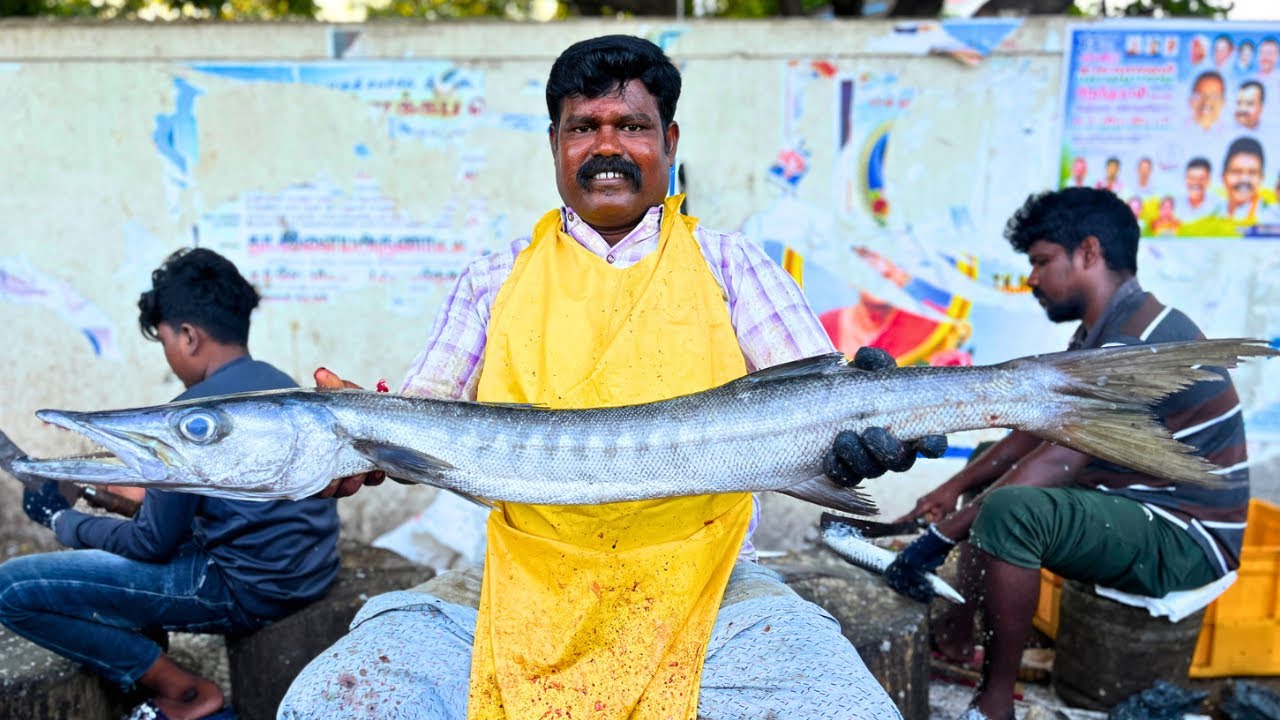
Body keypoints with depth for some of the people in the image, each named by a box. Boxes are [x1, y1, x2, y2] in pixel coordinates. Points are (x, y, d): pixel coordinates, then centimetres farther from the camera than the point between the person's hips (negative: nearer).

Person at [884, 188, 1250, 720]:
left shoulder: (1139, 338, -23)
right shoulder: (1101, 331, 9)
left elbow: (1059, 461, -31)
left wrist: (939, 539, -32)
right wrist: (955, 487, 1)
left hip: (1183, 539, -11)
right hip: (1137, 512, 11)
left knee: (1010, 510, -32)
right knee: (993, 479, 16)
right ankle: (957, 630, 5)